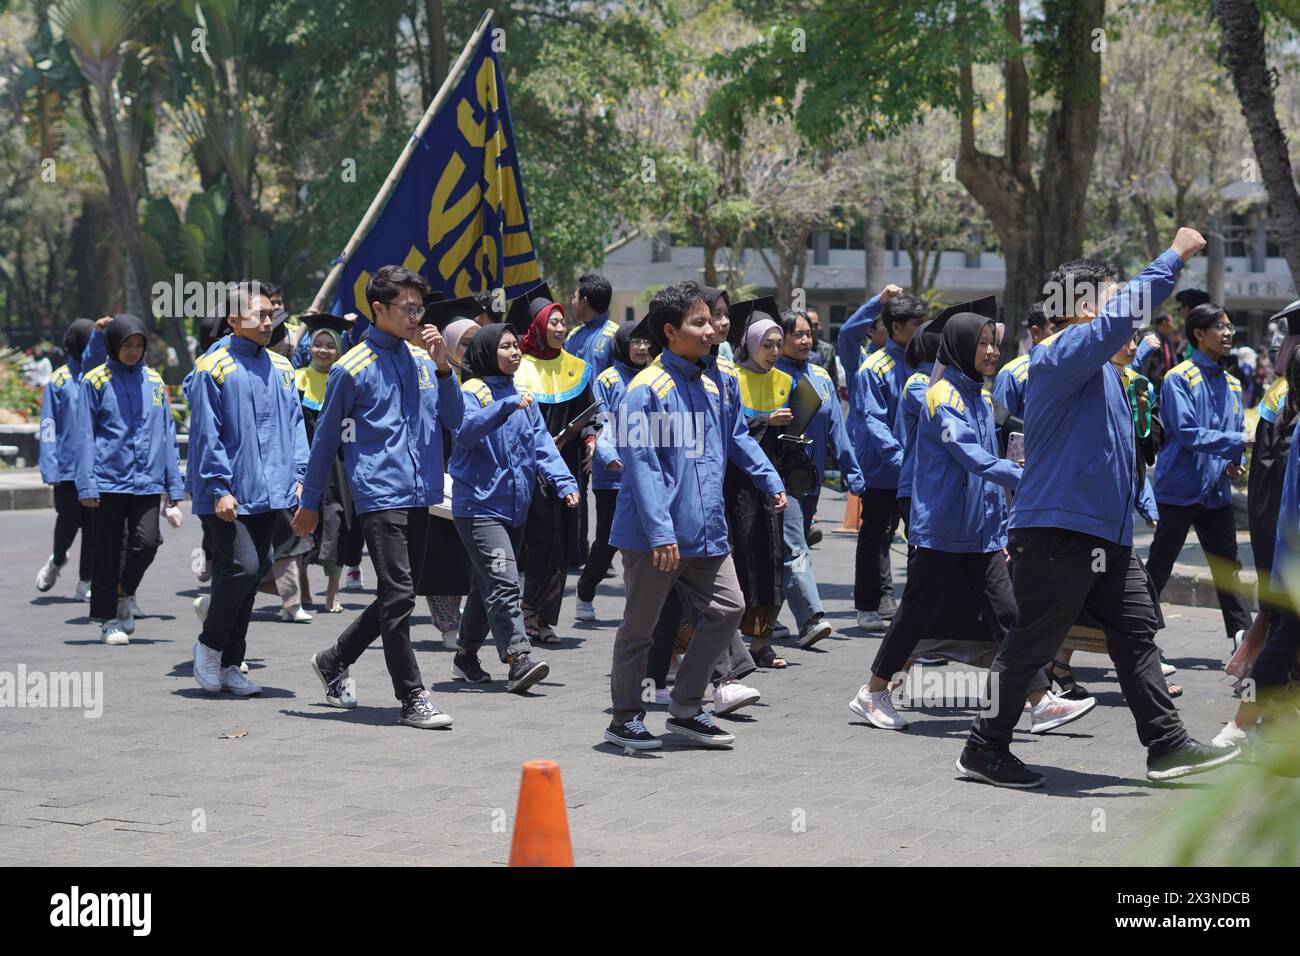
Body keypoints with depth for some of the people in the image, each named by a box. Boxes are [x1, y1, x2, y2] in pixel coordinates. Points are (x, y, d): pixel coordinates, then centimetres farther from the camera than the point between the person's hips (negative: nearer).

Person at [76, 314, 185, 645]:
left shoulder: (154, 381, 11)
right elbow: (85, 437, 0)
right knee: (108, 552, 2)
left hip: (147, 481, 2)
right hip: (109, 481, -2)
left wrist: (174, 485, 9)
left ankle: (125, 592, 18)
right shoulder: (95, 381, 1)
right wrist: (86, 485, -8)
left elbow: (167, 434, 13)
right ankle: (108, 619, 14)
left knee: (146, 543, -10)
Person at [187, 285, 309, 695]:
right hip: (229, 498, -6)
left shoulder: (281, 368, 11)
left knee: (255, 571, 9)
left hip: (270, 493, 6)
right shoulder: (214, 370, -7)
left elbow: (295, 423, 16)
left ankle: (229, 665, 18)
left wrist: (297, 475, 7)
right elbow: (207, 435, -8)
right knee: (242, 568, -16)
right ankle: (209, 645, 8)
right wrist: (219, 488, -13)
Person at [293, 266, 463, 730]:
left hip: (420, 495, 7)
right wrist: (310, 503, 5)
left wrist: (443, 368, -5)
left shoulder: (422, 359, 10)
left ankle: (335, 659, 32)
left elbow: (453, 420, 9)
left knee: (398, 598, 13)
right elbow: (326, 438, 1)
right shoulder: (353, 368, -6)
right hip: (380, 495, -7)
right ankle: (412, 699, -6)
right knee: (398, 596, -11)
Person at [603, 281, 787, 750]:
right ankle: (625, 718, 17)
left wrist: (771, 482, 19)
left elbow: (737, 439, 26)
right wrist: (659, 532, -25)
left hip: (704, 531, 7)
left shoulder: (711, 386, 10)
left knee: (728, 607, 4)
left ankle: (686, 708, 15)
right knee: (640, 626, 4)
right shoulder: (648, 389, -14)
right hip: (653, 535, -7)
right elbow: (640, 464, -19)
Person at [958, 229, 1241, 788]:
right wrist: (1175, 255, -22)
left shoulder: (1100, 366, 17)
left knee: (1136, 633, 9)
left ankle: (1166, 746, 14)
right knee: (1032, 643, -3)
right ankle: (984, 750, 7)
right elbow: (1122, 315, -25)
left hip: (1106, 532, 10)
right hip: (1057, 528, -10)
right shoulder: (1060, 356, -15)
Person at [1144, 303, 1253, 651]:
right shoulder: (1180, 379, -11)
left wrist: (1234, 463, -3)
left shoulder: (1231, 384, 12)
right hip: (1181, 488, -6)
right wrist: (1237, 441, -22)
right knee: (1158, 568, -1)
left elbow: (1237, 432, 17)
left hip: (1216, 491, 7)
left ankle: (1242, 637, 13)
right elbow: (1187, 432, -20)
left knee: (1227, 567, 9)